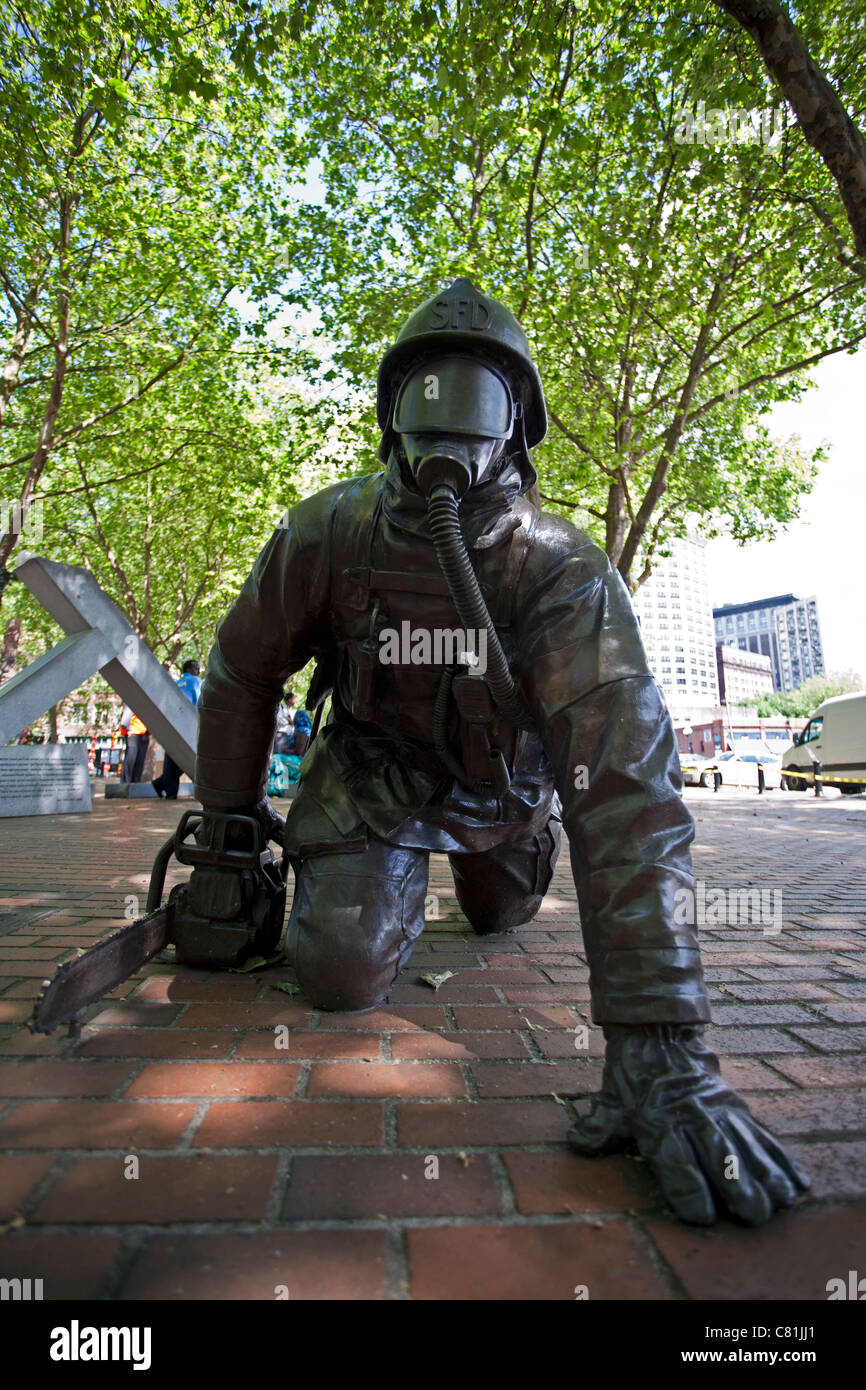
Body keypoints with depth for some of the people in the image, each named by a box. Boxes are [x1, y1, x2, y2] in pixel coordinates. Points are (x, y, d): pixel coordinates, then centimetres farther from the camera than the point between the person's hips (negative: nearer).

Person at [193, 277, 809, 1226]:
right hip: (378, 763, 0)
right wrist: (228, 811, 3)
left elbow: (626, 788, -43)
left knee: (502, 919, 23)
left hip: (504, 773, 1)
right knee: (345, 971, -17)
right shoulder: (328, 533, -23)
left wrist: (664, 1053, -48)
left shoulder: (565, 573, -32)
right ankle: (388, 874, 18)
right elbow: (243, 668, -7)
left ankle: (509, 852, 58)